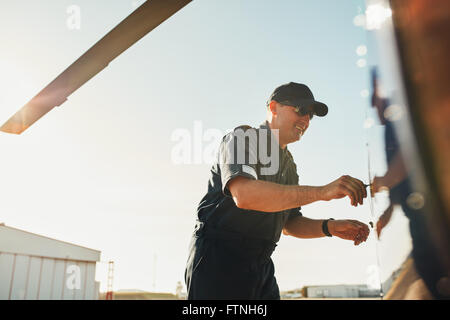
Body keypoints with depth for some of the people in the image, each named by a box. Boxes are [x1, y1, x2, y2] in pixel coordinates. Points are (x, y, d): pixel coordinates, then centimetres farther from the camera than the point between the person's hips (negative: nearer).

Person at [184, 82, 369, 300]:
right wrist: (322, 192, -30)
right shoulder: (243, 138, -8)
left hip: (261, 265, 8)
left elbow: (289, 223, 17)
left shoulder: (289, 166, 17)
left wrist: (330, 227, -2)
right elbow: (243, 195, -28)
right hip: (218, 258, -7)